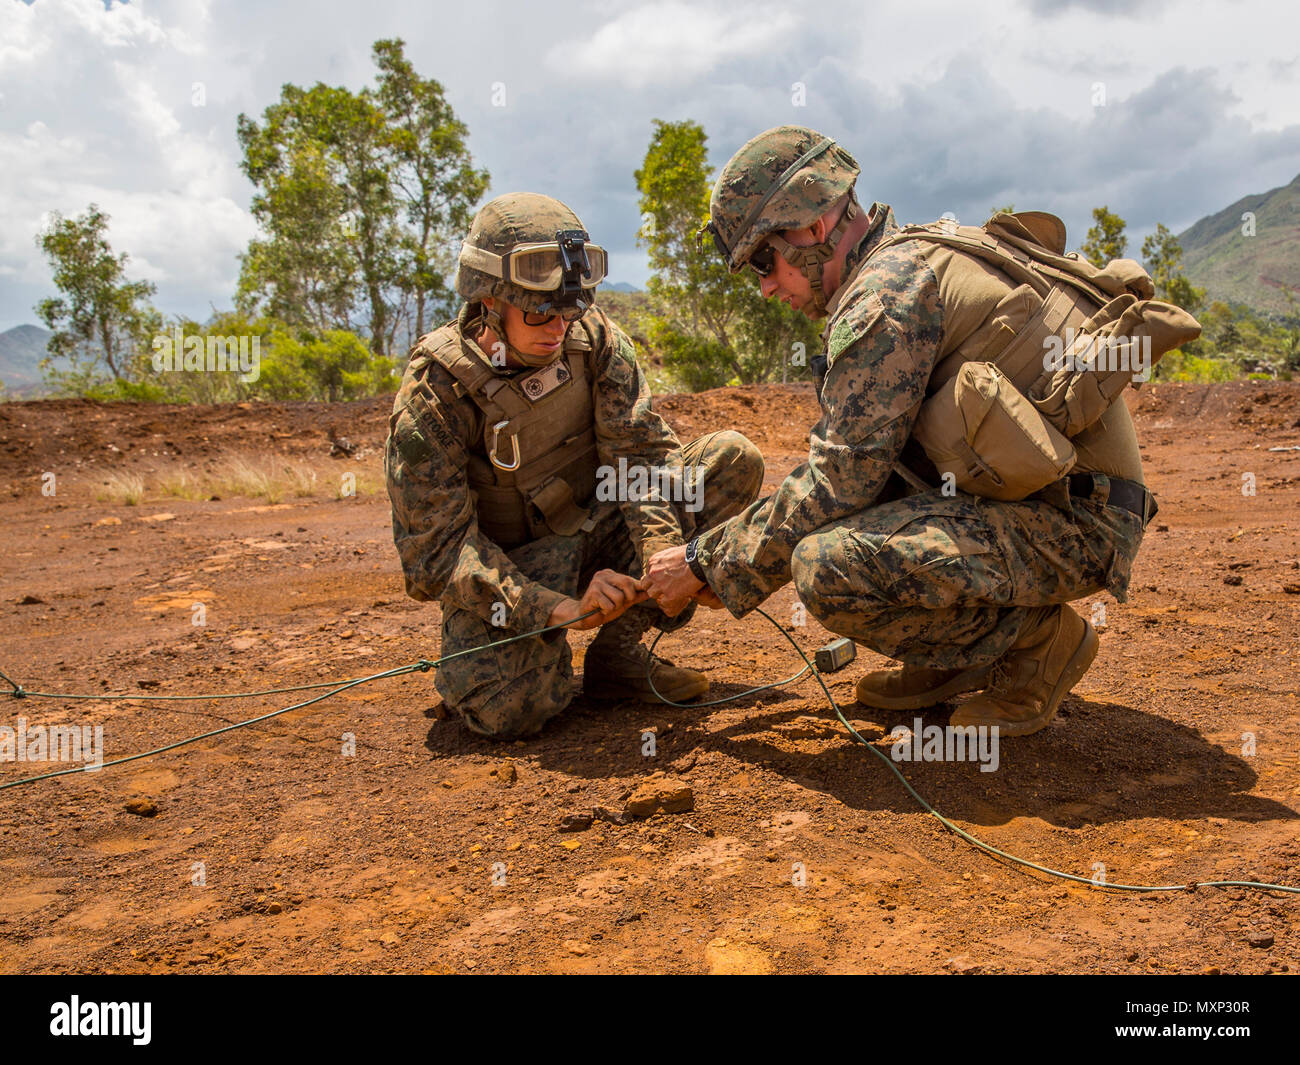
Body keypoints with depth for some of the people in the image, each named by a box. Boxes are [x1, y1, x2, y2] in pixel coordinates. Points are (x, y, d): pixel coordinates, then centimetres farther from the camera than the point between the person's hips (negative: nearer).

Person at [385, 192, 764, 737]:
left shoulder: (592, 338, -9)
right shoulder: (433, 393, -21)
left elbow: (642, 452, -12)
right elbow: (439, 549, -23)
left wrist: (661, 554, -30)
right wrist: (558, 607, -35)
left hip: (593, 529, 5)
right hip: (504, 569, -5)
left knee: (734, 459, -12)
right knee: (506, 706, -34)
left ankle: (618, 651, -11)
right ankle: (546, 651, 7)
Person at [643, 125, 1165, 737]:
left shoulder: (889, 286, -16)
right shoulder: (920, 255, 15)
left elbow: (837, 485, -19)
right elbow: (853, 463, 18)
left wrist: (709, 563, -8)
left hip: (1074, 522, -10)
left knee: (828, 567, -27)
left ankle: (1040, 639, -3)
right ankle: (956, 657, 14)